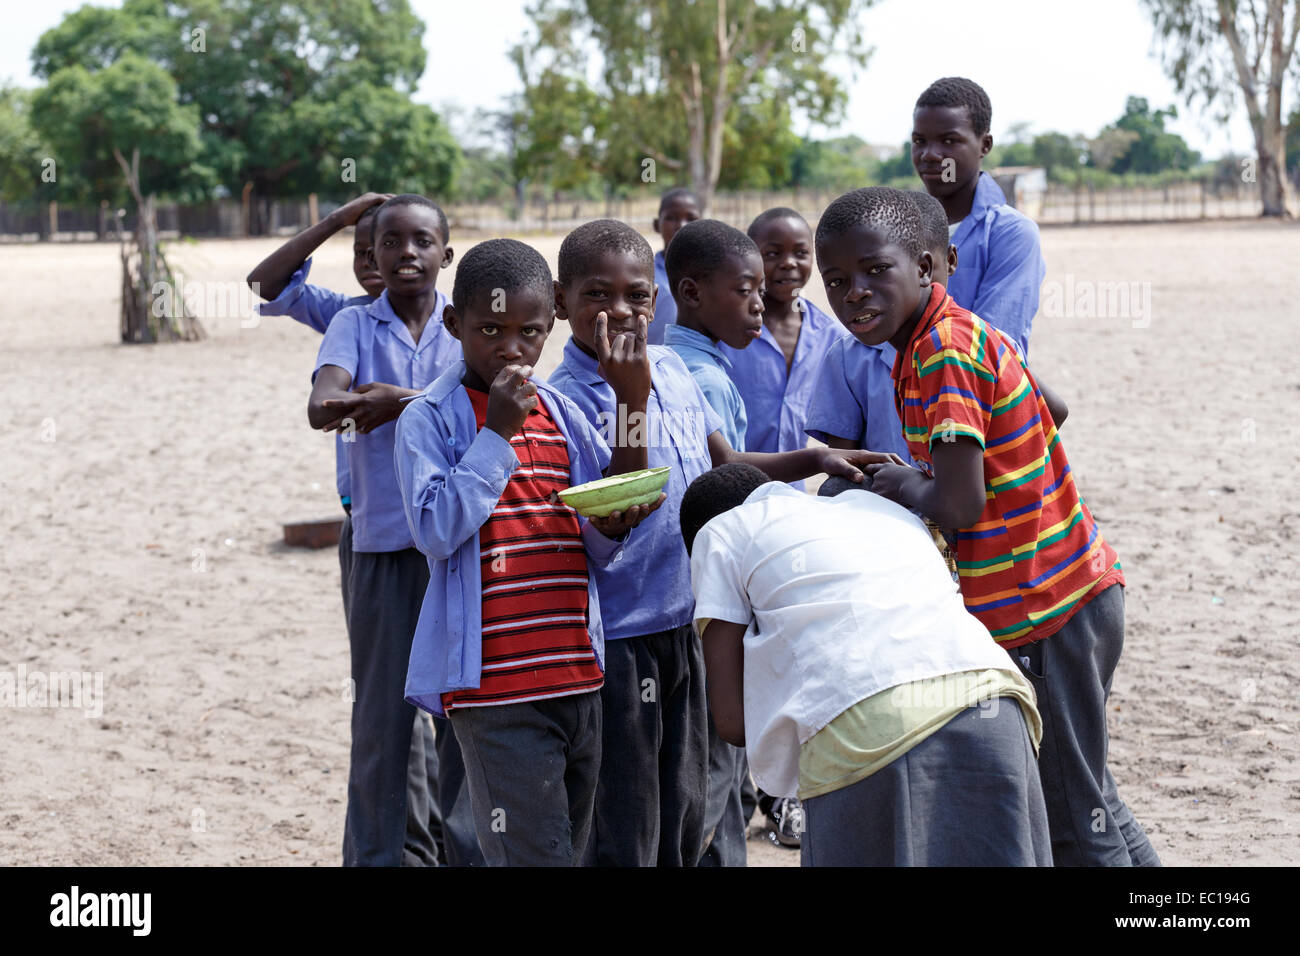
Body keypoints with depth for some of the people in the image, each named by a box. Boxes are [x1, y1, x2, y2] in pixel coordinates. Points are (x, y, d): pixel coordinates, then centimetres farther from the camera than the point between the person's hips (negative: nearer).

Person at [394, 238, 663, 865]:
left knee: (570, 850, 14)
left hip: (576, 681, 6)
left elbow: (597, 549, 11)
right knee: (536, 856, -9)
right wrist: (498, 432, -15)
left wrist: (614, 523, -11)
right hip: (495, 688, -6)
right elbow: (436, 531, -17)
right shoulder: (430, 420, -4)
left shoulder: (561, 415, 11)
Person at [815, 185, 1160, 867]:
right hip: (1072, 588, 10)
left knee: (1073, 823, 1)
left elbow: (960, 506, -28)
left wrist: (907, 489, -7)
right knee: (1082, 797, 22)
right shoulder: (952, 334, 9)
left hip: (1048, 610, -10)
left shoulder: (944, 350, -21)